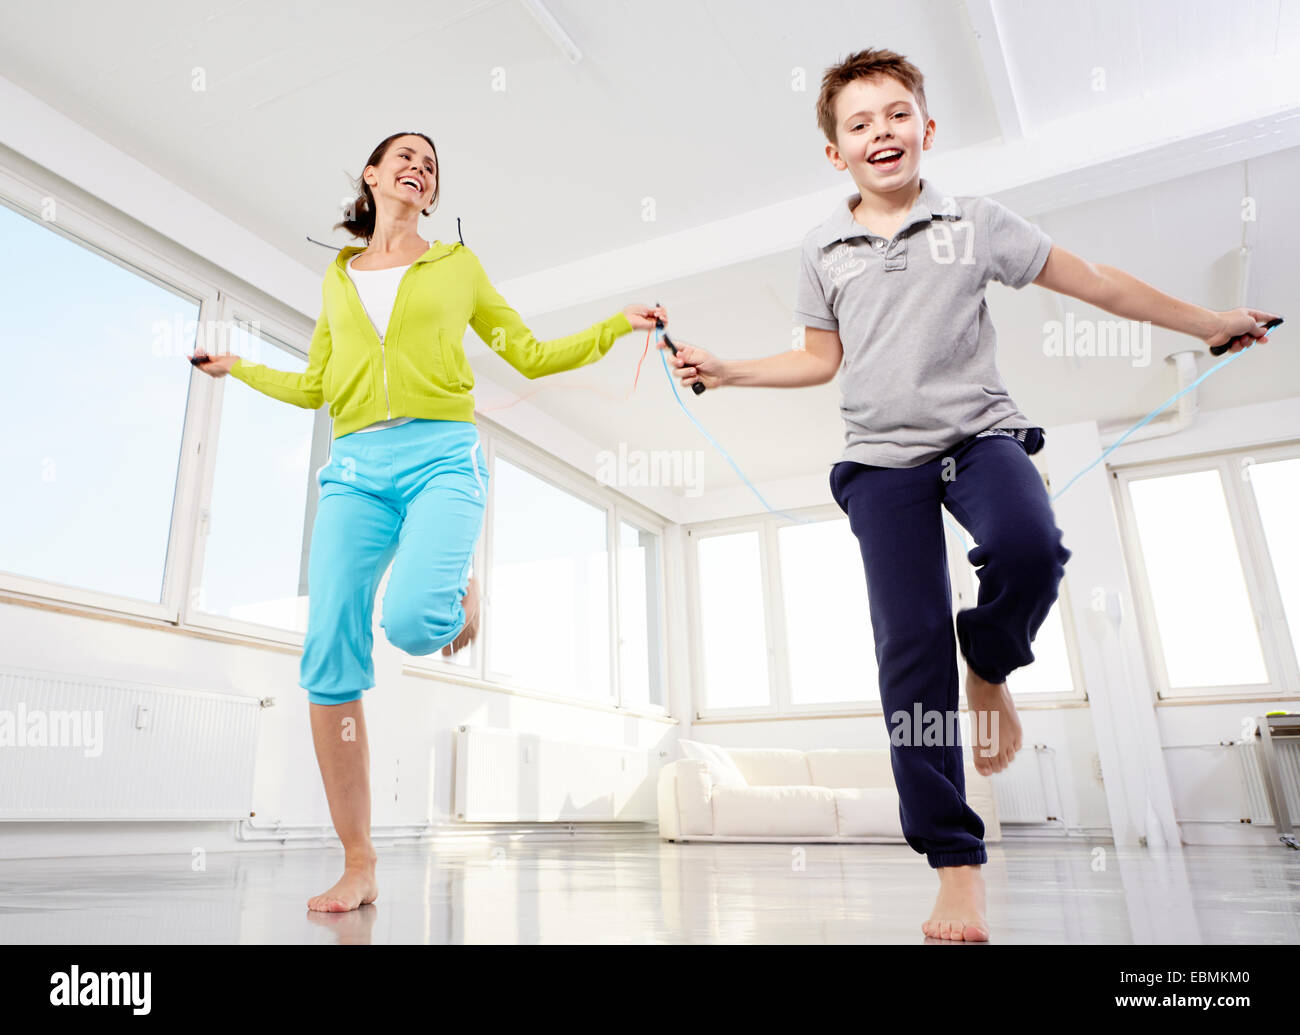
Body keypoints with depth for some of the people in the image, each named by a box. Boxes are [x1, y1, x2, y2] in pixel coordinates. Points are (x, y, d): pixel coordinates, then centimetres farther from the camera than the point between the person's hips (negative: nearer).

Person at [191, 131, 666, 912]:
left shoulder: (457, 265, 18)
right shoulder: (338, 277, 23)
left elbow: (530, 355, 17)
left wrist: (619, 325, 10)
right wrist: (237, 367, 35)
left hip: (441, 456, -3)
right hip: (354, 468, 3)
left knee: (412, 622, -30)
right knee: (330, 661, -8)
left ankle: (460, 595, 11)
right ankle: (359, 866, 3)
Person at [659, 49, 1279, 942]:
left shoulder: (975, 223, 7)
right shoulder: (825, 252, 12)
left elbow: (1093, 282, 11)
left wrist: (1208, 323, 15)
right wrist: (726, 371, 13)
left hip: (981, 432, -1)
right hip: (883, 458, 1)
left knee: (1027, 549, -35)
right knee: (909, 648, -7)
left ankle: (991, 671, 3)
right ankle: (956, 864, 4)